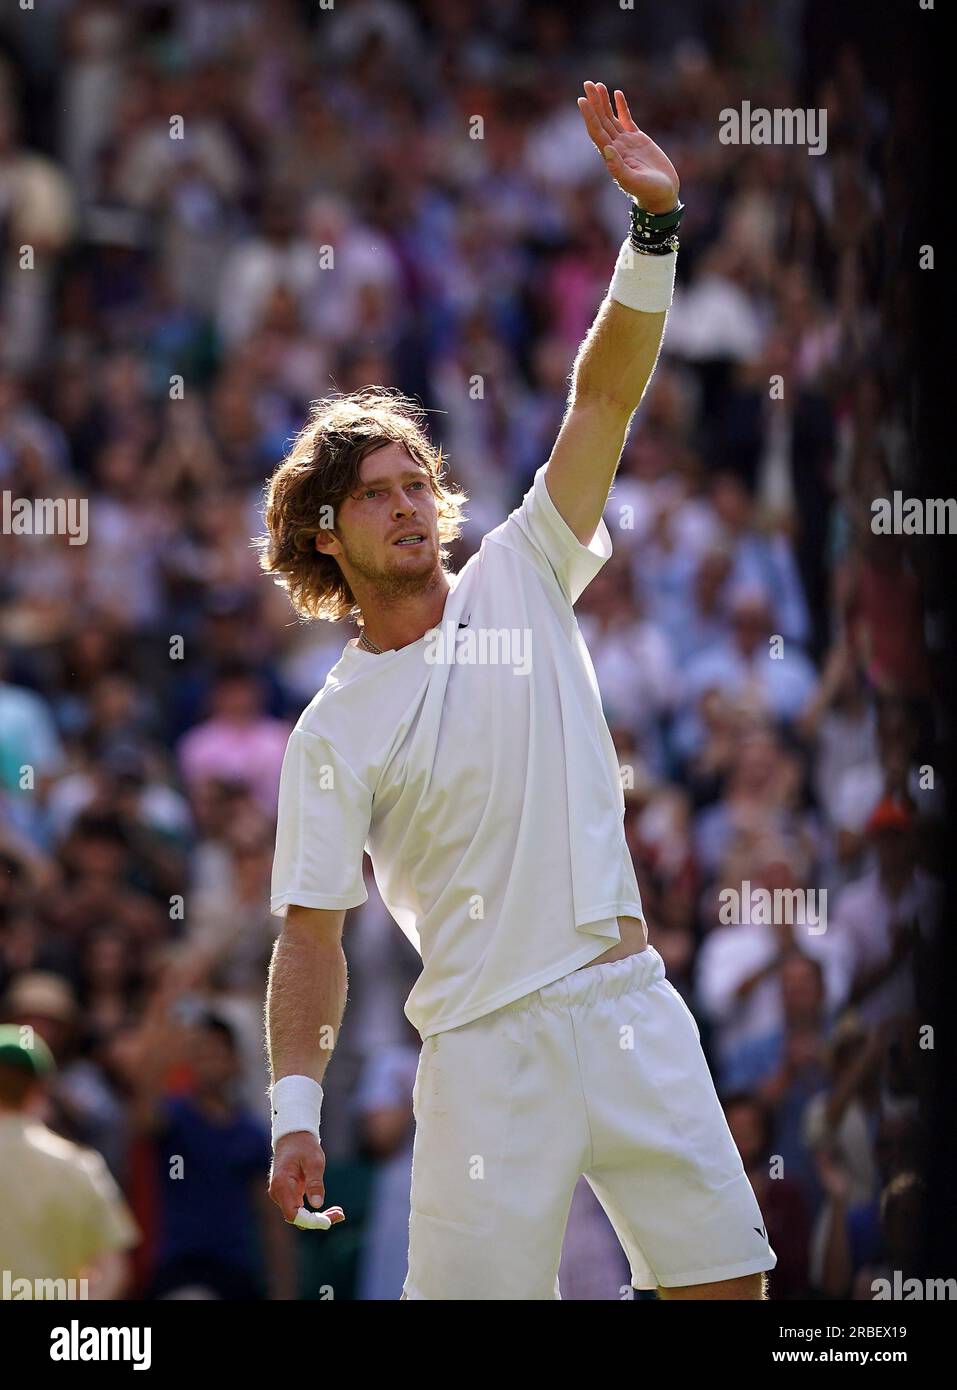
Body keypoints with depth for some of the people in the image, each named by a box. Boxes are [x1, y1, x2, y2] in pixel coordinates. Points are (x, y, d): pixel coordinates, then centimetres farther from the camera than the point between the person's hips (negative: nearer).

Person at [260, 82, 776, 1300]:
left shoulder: (520, 583, 9)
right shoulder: (333, 731, 3)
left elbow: (605, 394, 2)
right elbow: (311, 936, 0)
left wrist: (654, 223, -10)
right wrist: (295, 1113, -12)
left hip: (631, 1012, 3)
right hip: (484, 1051, -2)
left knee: (726, 1283, -1)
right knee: (470, 1293, -9)